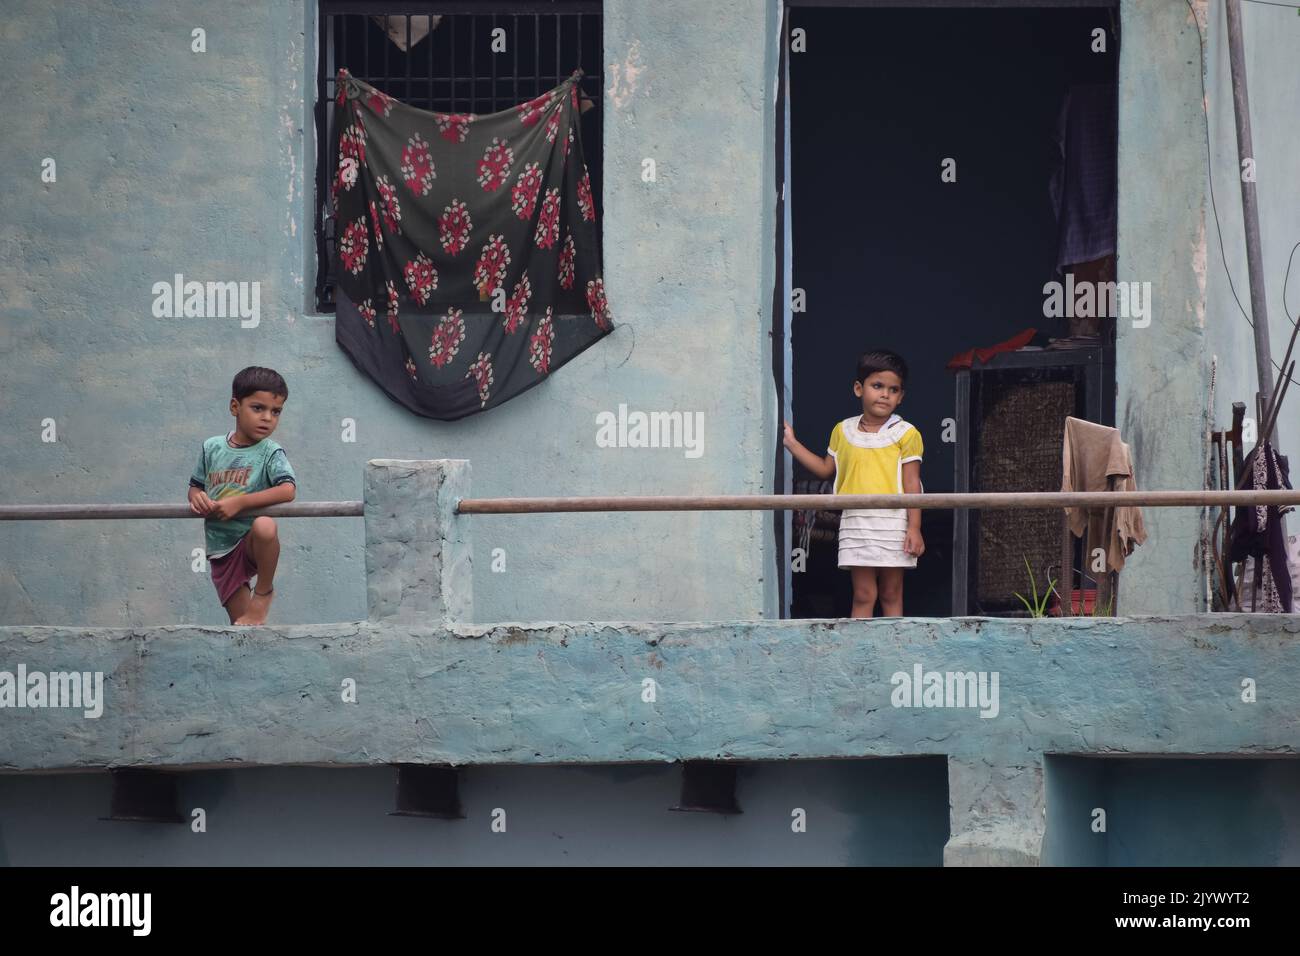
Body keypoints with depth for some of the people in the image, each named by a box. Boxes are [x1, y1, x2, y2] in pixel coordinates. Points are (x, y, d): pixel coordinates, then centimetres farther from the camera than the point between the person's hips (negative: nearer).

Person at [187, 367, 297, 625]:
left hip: (251, 544, -3)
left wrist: (239, 503, -29)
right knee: (244, 631, -1)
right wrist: (196, 497, -11)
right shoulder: (212, 448, 4)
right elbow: (195, 485, 15)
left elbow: (288, 490, -24)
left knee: (265, 526, -38)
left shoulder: (271, 453, -8)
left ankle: (263, 594, -15)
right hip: (220, 550, 3)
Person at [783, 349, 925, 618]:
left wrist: (914, 527, -10)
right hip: (855, 522, 3)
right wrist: (792, 443, 18)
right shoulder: (843, 431, 10)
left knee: (891, 595, 3)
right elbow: (826, 468, 21)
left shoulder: (905, 434, -2)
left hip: (892, 522, -3)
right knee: (863, 595, 1)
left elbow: (911, 484, -4)